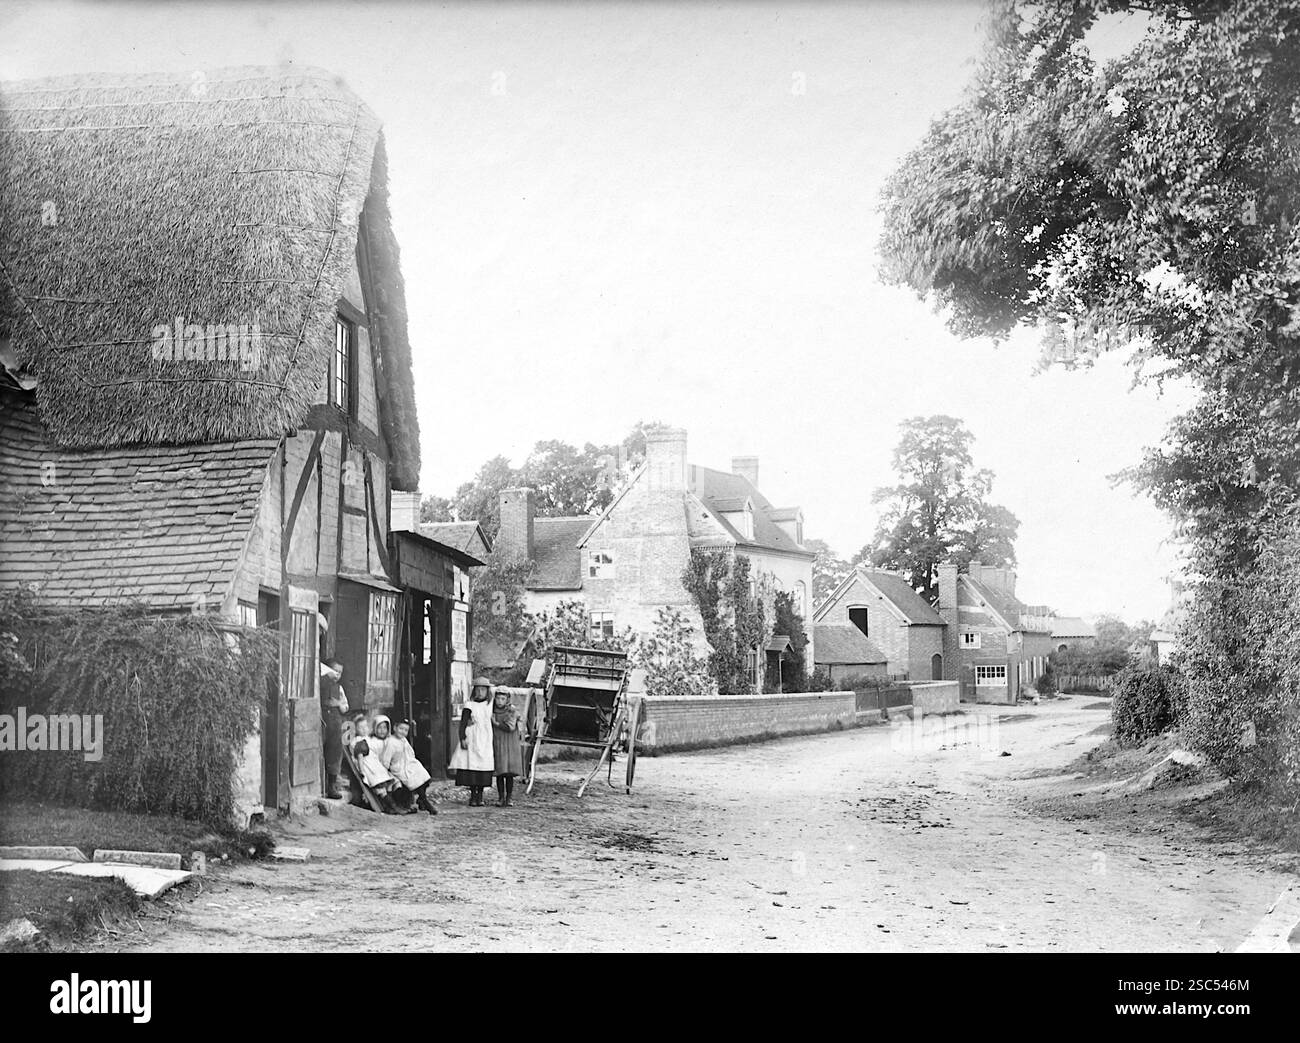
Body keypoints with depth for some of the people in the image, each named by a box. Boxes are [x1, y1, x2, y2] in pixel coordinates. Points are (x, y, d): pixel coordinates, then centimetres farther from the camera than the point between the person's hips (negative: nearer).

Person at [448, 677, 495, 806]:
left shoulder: (489, 705, 10)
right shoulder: (469, 706, -1)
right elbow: (463, 723, -4)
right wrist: (463, 738, -12)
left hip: (485, 742, 3)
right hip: (472, 741, -3)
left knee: (484, 768, -1)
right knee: (472, 767, -6)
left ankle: (480, 796, 6)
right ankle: (473, 796, 2)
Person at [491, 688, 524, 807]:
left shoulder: (512, 712, -5)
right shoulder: (492, 712, 5)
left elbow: (510, 727, -16)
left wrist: (496, 723, -11)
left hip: (510, 746, -2)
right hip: (497, 746, 2)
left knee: (509, 774, -1)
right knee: (499, 774, 3)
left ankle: (509, 798, 7)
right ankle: (501, 798, 10)